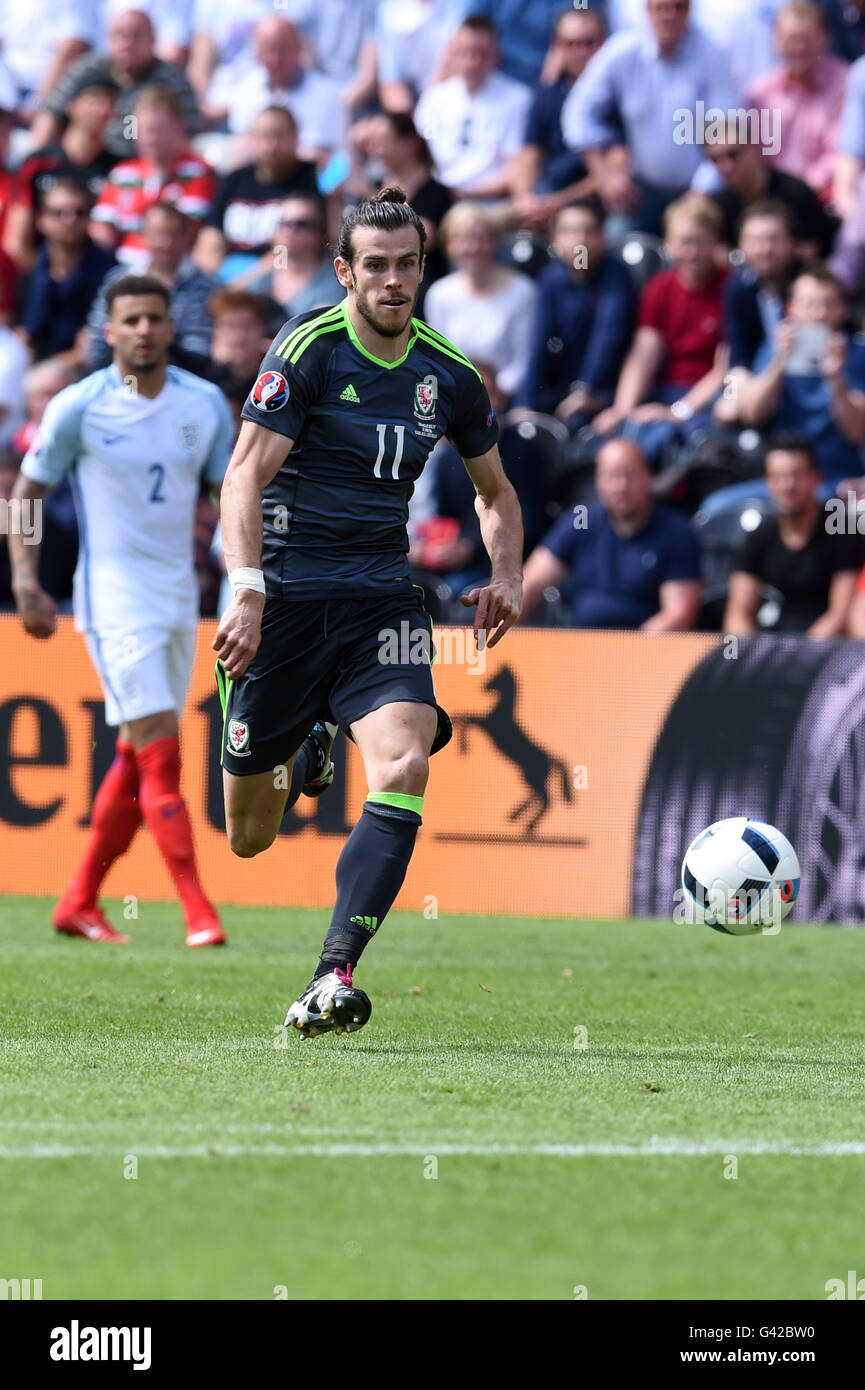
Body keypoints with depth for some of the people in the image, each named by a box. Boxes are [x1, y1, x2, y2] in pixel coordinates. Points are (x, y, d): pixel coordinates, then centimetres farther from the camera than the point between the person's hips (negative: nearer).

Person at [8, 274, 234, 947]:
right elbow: (25, 495, 1)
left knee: (137, 761, 8)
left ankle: (79, 903, 19)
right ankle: (199, 911, -12)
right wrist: (26, 582, -10)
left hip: (180, 597, 5)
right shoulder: (79, 407, -7)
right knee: (160, 756, -13)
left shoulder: (206, 404, 4)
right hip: (114, 598, -5)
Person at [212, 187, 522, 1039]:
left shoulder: (447, 376, 6)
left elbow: (495, 491, 22)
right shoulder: (308, 351, -8)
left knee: (404, 763, -26)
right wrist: (247, 589, -29)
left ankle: (333, 980, -30)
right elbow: (246, 474, -15)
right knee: (247, 841, 5)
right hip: (284, 599, -2)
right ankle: (304, 754, 44)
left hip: (378, 600, 3)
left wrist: (505, 574, 3)